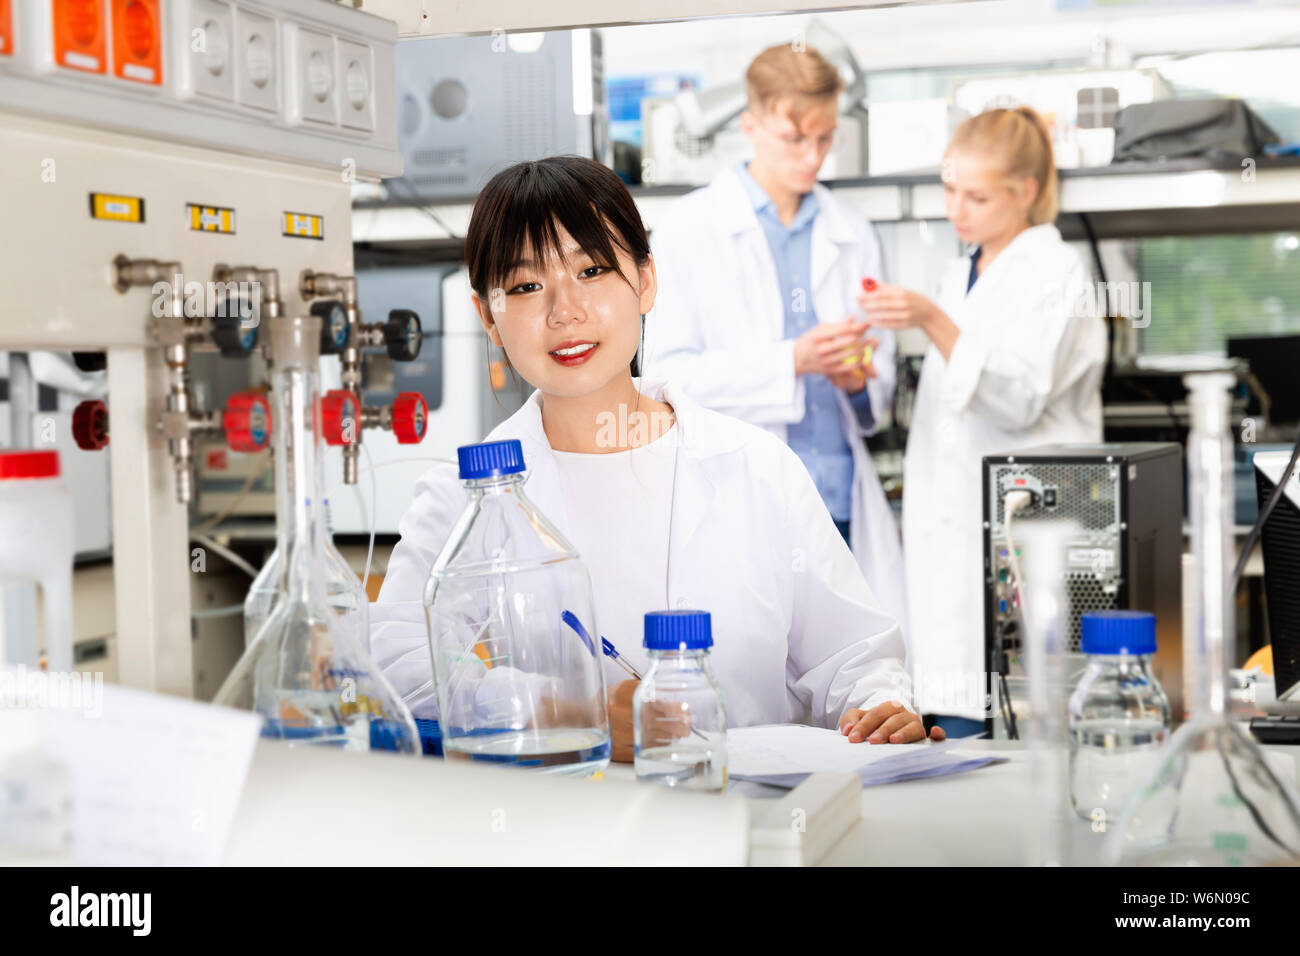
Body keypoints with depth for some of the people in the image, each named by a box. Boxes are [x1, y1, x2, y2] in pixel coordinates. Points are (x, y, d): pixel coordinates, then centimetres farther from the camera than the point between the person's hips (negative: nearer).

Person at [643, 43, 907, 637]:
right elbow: (666, 375, -5)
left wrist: (857, 381, -5)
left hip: (840, 500, 4)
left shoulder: (852, 236, 17)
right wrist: (793, 362, -16)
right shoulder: (687, 231, 3)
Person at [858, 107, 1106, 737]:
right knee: (960, 722, 5)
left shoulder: (1057, 274, -5)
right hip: (954, 534, 7)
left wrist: (932, 322, -25)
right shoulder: (960, 277, 19)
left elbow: (1019, 398, -17)